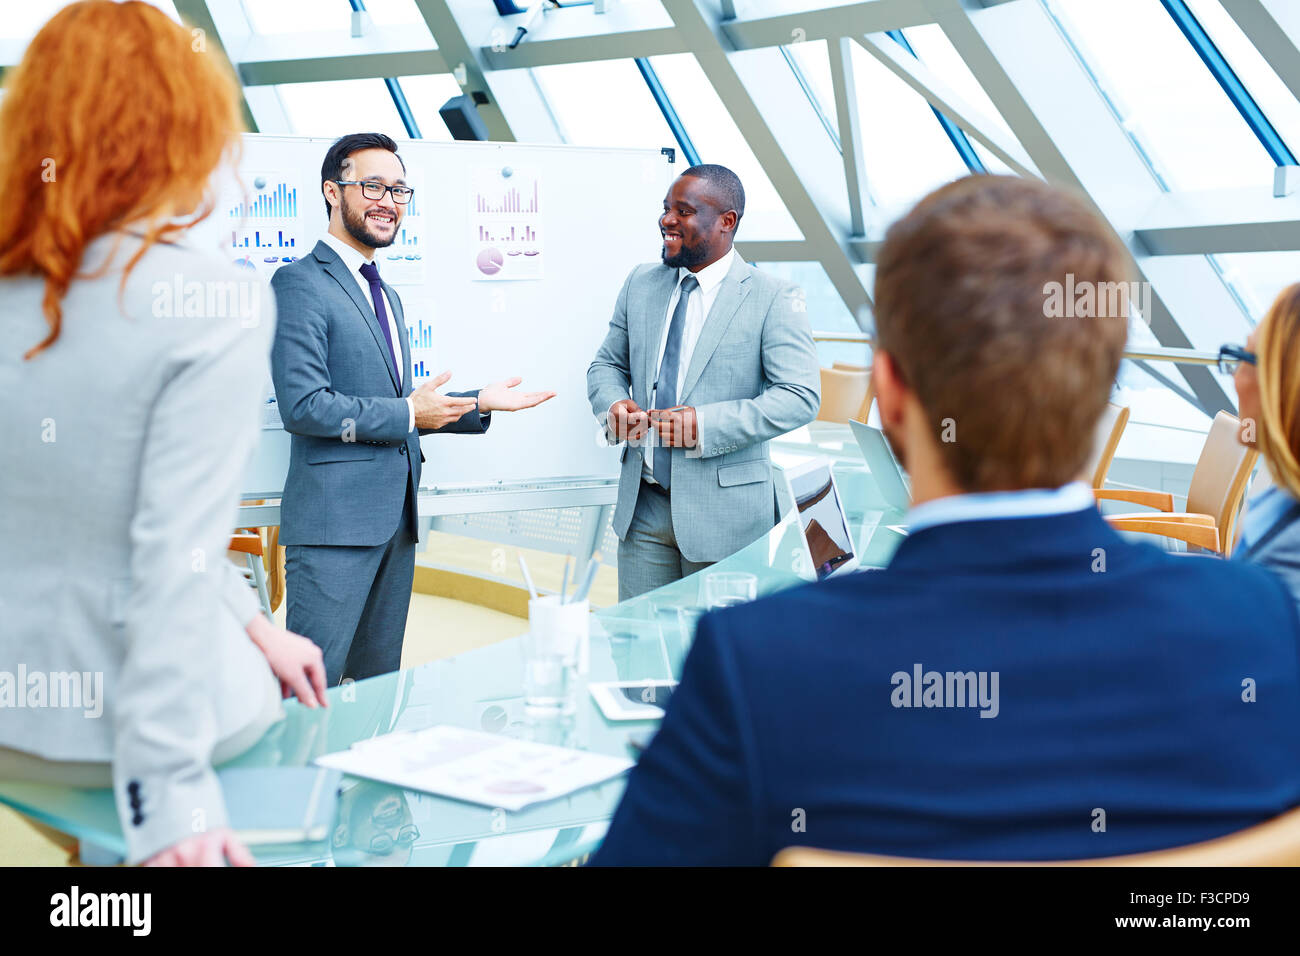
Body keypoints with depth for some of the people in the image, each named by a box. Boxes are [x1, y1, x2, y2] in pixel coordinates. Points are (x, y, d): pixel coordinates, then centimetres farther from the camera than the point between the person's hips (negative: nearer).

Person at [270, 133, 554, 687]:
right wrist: (408, 414, -14)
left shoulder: (387, 297, 22)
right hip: (334, 521, -9)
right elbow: (303, 406, -17)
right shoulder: (300, 283, -7)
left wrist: (478, 404, 17)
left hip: (395, 517, 9)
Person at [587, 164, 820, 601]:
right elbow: (607, 363, 16)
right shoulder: (641, 283, 9)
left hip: (722, 510, -4)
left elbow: (800, 396, -15)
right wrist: (613, 404, -8)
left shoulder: (774, 299, -8)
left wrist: (705, 423, -23)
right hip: (642, 503, 4)